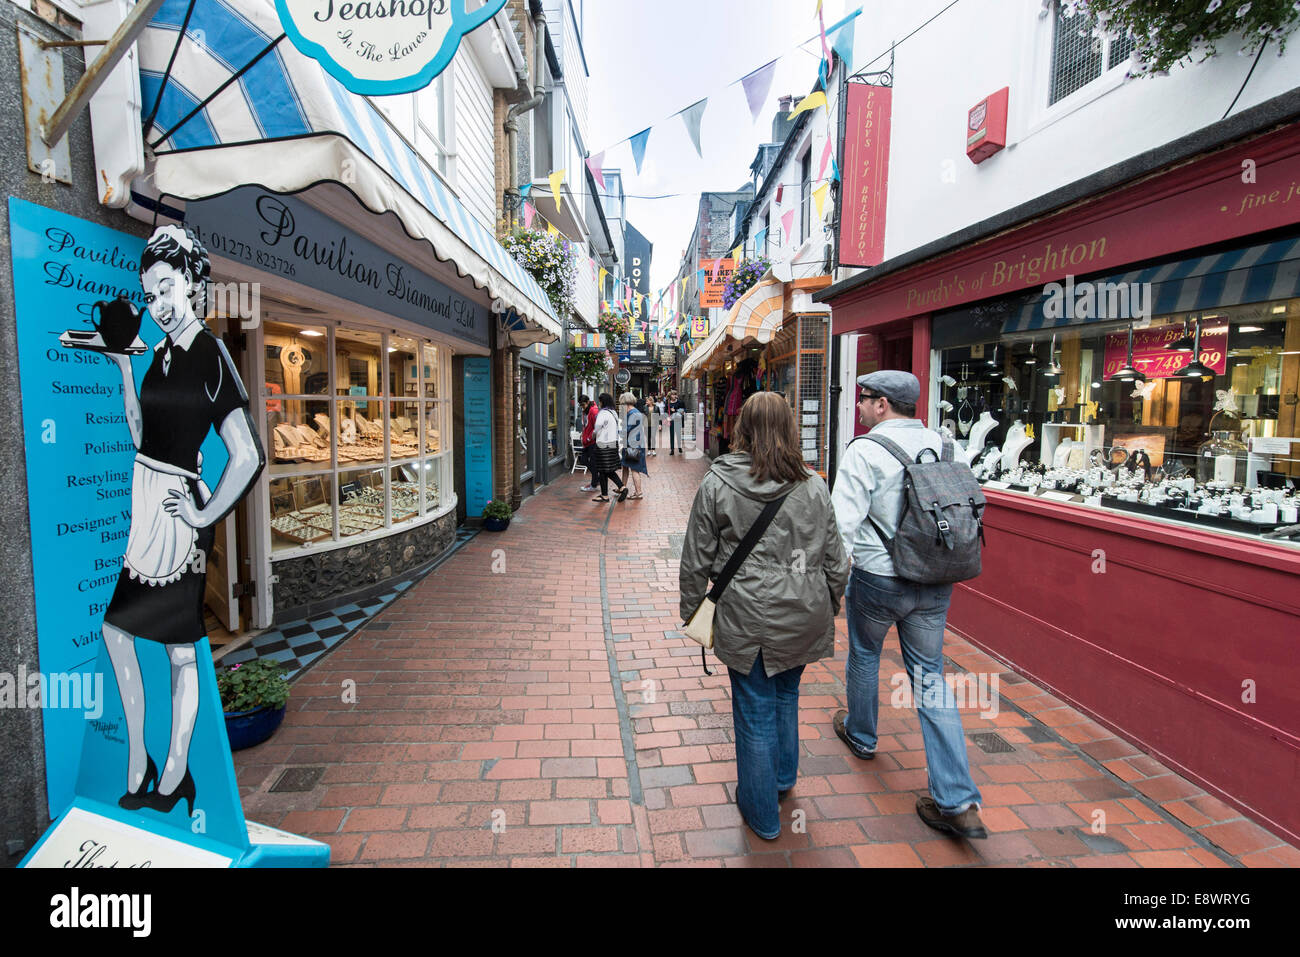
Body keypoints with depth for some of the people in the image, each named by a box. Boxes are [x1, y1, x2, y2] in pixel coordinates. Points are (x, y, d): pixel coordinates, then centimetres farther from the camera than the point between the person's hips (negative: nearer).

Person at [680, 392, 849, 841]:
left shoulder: (717, 484, -8)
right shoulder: (814, 486, -1)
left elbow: (696, 559, -3)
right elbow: (834, 557, 5)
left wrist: (691, 610, 9)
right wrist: (829, 604, 20)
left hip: (747, 619, -3)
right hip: (803, 617, 4)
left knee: (755, 712, 10)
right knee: (786, 695, 24)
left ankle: (762, 813, 28)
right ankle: (783, 778, 46)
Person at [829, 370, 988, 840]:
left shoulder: (865, 451, -16)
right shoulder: (940, 444, 2)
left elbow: (843, 523, -21)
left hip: (877, 578, -5)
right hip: (936, 581, 5)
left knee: (864, 656, 22)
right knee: (930, 675, 12)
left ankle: (860, 734, 47)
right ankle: (959, 803, 11)